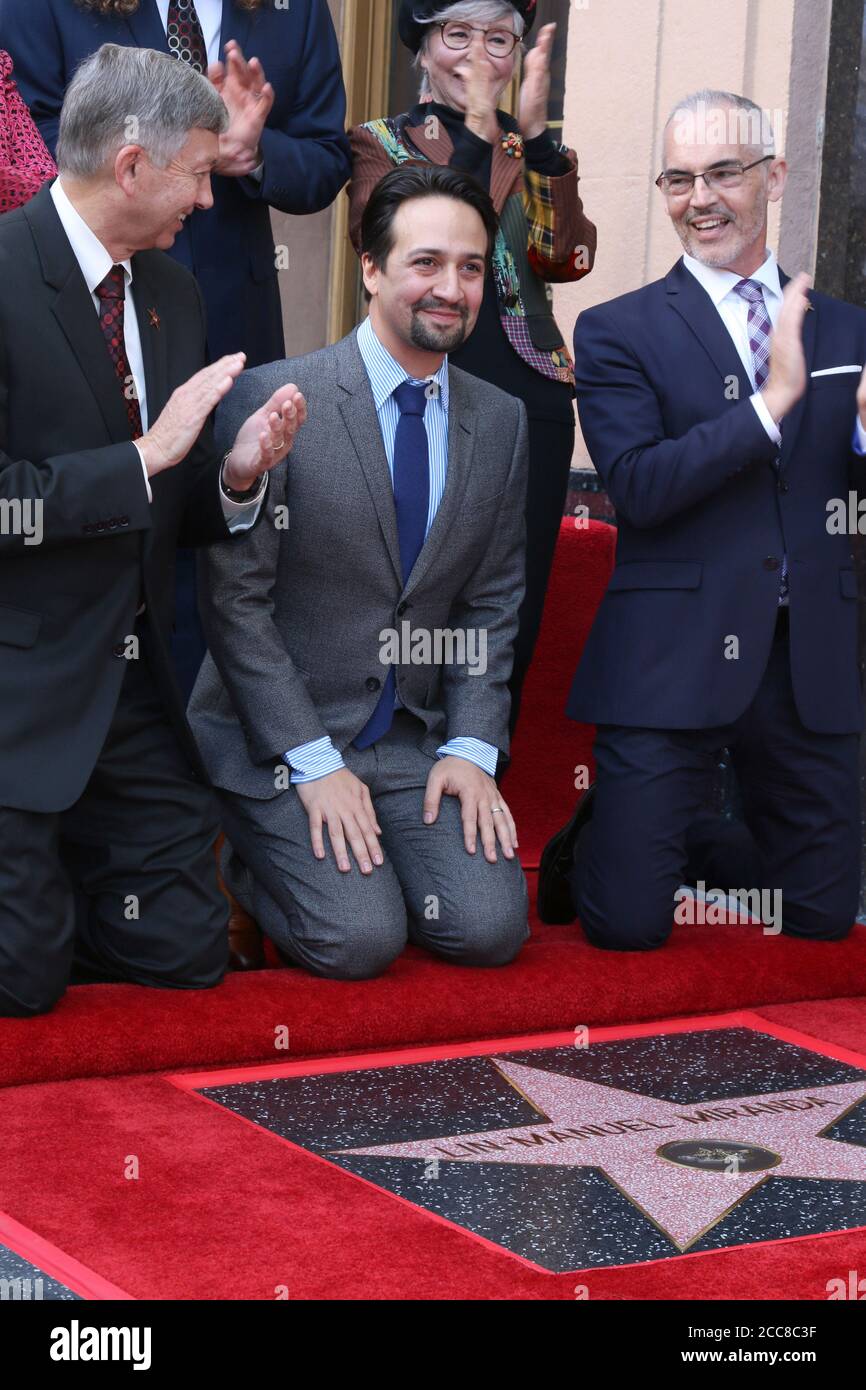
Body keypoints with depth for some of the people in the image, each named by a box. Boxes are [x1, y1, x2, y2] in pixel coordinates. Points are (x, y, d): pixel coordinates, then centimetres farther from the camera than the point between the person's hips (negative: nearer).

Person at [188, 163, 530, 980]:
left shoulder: (500, 422, 7)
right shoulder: (274, 401, -10)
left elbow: (493, 604, 9)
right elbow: (234, 599, -11)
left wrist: (471, 748, -4)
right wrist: (313, 762, -15)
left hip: (418, 742, 5)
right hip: (280, 742, -4)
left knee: (489, 928, -15)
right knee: (359, 938, -22)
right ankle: (252, 869, 10)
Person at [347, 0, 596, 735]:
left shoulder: (540, 151, 13)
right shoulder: (381, 143, 5)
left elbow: (567, 257, -6)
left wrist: (536, 134, -14)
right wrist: (476, 129, -17)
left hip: (529, 402, 3)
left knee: (515, 616, 6)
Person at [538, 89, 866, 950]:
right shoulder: (617, 332, 0)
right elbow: (638, 488, -13)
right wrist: (774, 399, -19)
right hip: (674, 661, -4)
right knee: (627, 921, -7)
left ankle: (676, 840, 33)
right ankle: (595, 842, 27)